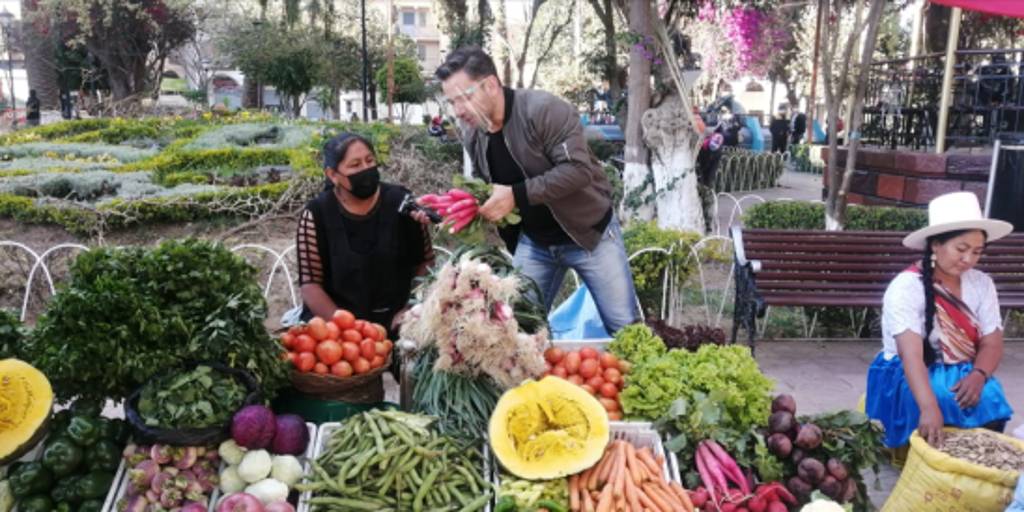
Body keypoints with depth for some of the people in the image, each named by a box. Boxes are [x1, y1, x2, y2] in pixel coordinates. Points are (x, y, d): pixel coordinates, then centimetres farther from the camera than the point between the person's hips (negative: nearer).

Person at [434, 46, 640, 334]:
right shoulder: (472, 135, -2)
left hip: (588, 232, -5)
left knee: (625, 329, 2)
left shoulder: (543, 109, -23)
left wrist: (517, 195, -34)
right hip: (532, 242, 6)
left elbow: (578, 169, -29)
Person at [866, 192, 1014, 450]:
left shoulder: (982, 284, 1)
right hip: (908, 379, -4)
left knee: (988, 399, -27)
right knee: (950, 403, -33)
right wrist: (930, 408, -43)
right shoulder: (907, 287, -19)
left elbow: (992, 344, -2)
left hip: (962, 377, 5)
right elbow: (911, 355, -30)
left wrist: (978, 375, -25)